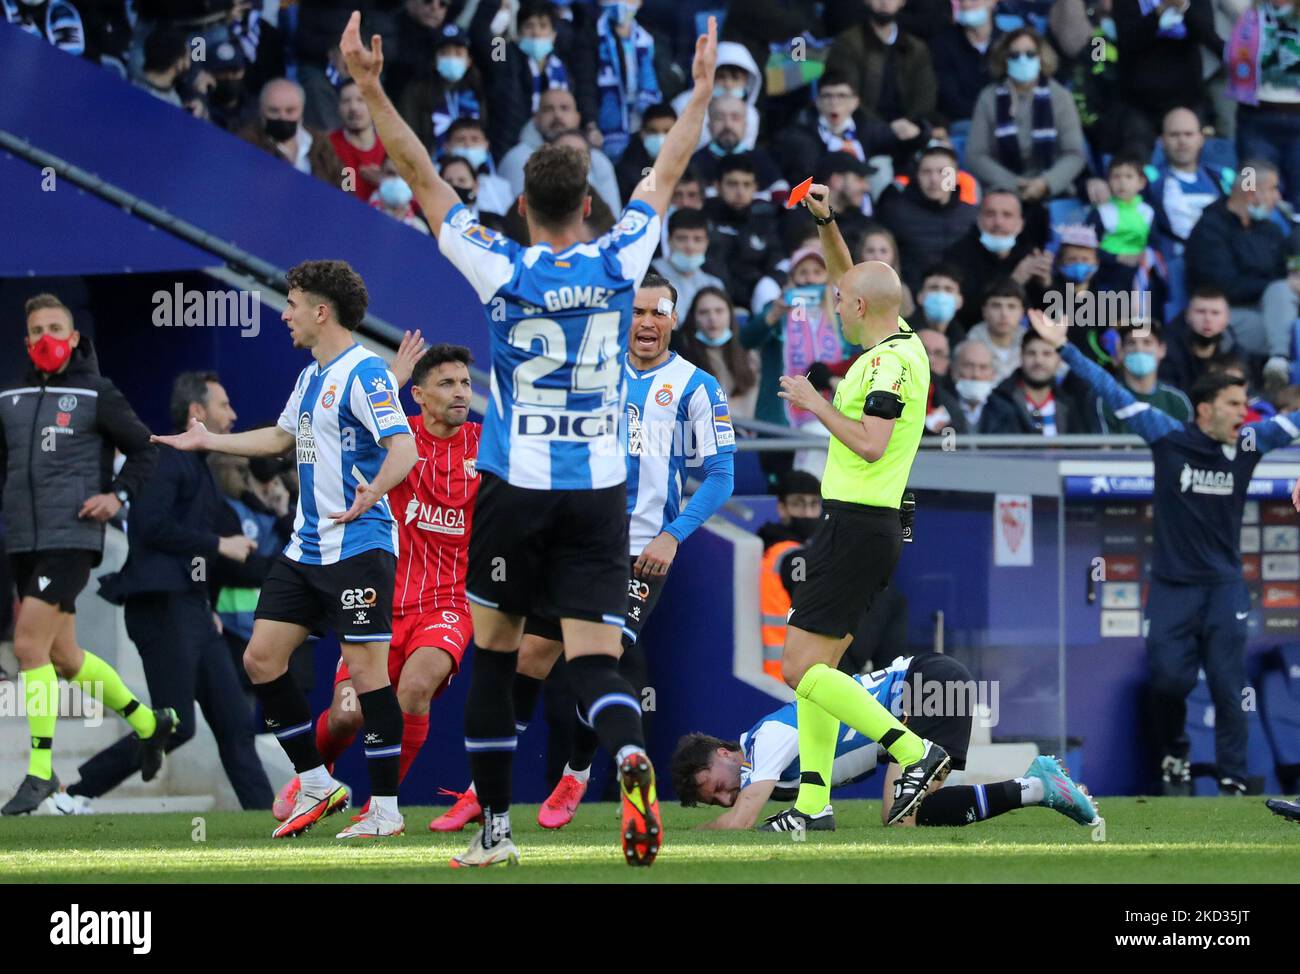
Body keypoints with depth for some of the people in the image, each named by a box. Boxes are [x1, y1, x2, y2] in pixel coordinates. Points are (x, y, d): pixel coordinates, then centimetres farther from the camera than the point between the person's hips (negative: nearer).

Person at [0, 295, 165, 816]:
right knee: (64, 659, 11)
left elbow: (144, 450, 5)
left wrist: (119, 495, -8)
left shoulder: (97, 395, -1)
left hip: (71, 538, -6)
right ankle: (148, 723, 33)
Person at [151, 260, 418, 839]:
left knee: (366, 671, -8)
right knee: (261, 659, 6)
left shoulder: (364, 374, -14)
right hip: (306, 547, 10)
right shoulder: (310, 376, 15)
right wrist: (209, 441, 37)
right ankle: (318, 786, 16)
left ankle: (386, 808, -1)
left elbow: (403, 448, -26)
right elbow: (283, 437, 32)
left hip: (359, 547, -10)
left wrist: (371, 493, -44)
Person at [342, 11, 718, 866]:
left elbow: (421, 175, -5)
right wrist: (702, 91, 25)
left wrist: (370, 87, -2)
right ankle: (632, 759, -38)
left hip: (515, 491, -1)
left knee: (494, 654, 13)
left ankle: (495, 825, 15)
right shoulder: (618, 263, -3)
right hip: (600, 490, 1)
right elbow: (667, 174, 12)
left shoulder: (501, 271, -7)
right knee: (595, 660, -6)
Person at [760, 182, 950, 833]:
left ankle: (914, 752, -15)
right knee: (815, 666, 12)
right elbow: (848, 278, 28)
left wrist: (815, 404, -16)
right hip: (867, 526, 10)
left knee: (802, 668, -11)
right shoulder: (902, 344, 12)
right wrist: (826, 222, 19)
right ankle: (814, 804, 11)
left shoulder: (888, 362, -16)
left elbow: (871, 442, -28)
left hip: (856, 528, -10)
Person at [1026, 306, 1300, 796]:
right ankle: (1174, 757, 23)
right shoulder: (1169, 437, -6)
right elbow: (1114, 393, -7)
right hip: (1172, 585, -1)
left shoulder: (1249, 442, -2)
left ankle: (1233, 781, 4)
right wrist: (1064, 347, -8)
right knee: (1169, 678, -3)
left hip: (1224, 585, 1)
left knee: (1228, 686, -1)